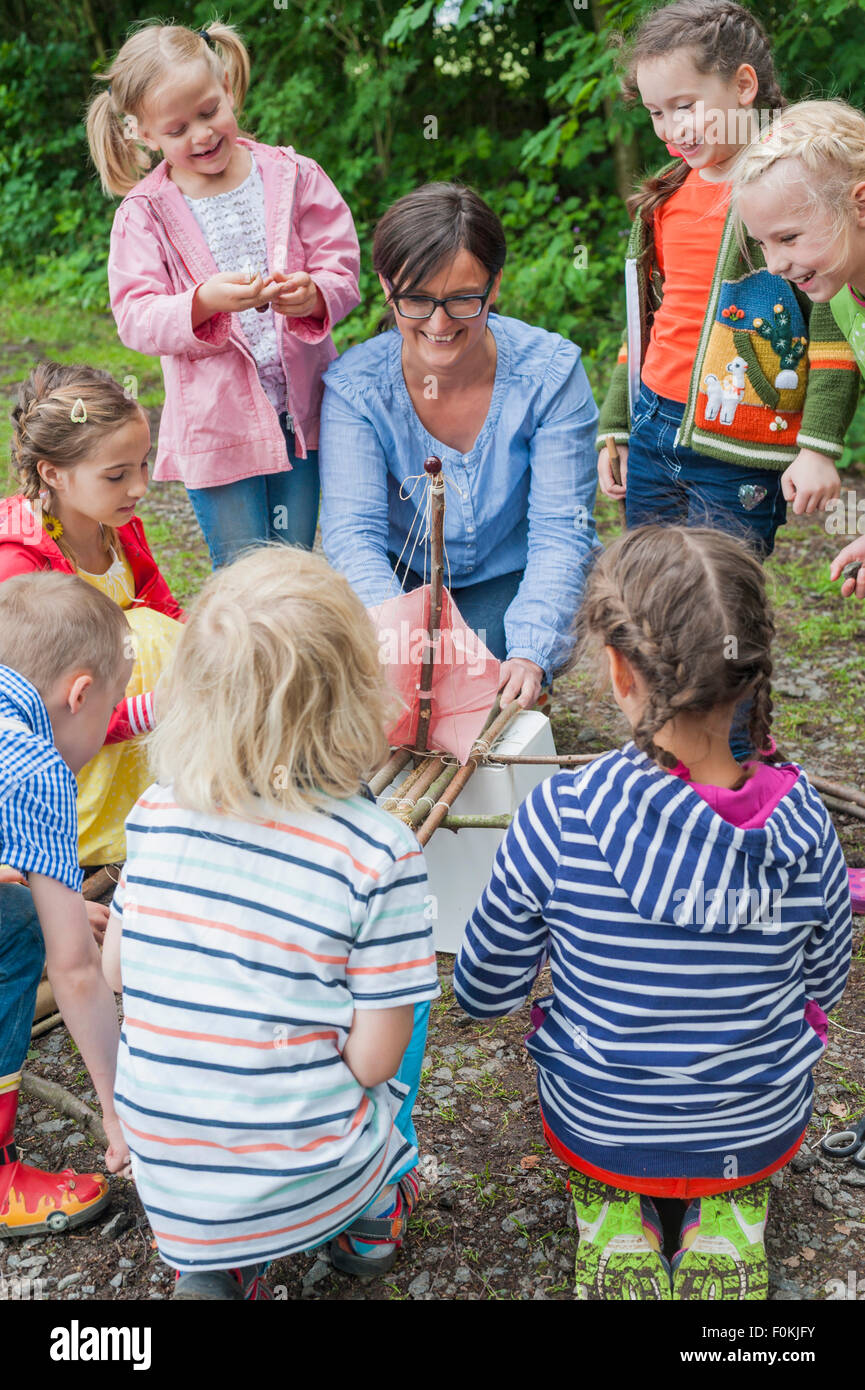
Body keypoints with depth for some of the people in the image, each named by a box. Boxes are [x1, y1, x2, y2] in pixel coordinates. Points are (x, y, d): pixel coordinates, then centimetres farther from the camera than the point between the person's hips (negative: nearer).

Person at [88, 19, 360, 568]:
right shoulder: (144, 213, -3)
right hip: (216, 420, -1)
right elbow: (136, 316, -10)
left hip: (300, 409, 2)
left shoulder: (292, 175, 0)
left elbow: (343, 270, 0)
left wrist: (313, 295, -24)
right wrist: (204, 302, -30)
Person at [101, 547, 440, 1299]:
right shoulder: (380, 851, -21)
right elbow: (371, 1058, -16)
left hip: (167, 1182, 2)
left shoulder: (156, 812, -10)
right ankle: (371, 1223, 27)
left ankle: (214, 1265, 17)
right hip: (300, 1182, -2)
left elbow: (115, 968, 4)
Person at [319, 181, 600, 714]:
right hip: (402, 578, 1)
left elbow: (562, 532, -21)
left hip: (509, 580, -1)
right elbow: (353, 531, -23)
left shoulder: (551, 372, -19)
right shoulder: (355, 385, -16)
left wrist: (530, 655, -38)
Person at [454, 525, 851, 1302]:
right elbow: (824, 988, -5)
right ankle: (724, 1215, 20)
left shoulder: (558, 819, -29)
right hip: (764, 1132, 2)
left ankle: (619, 1212, 18)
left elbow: (483, 994, -15)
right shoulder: (803, 822, -22)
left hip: (597, 1124, -1)